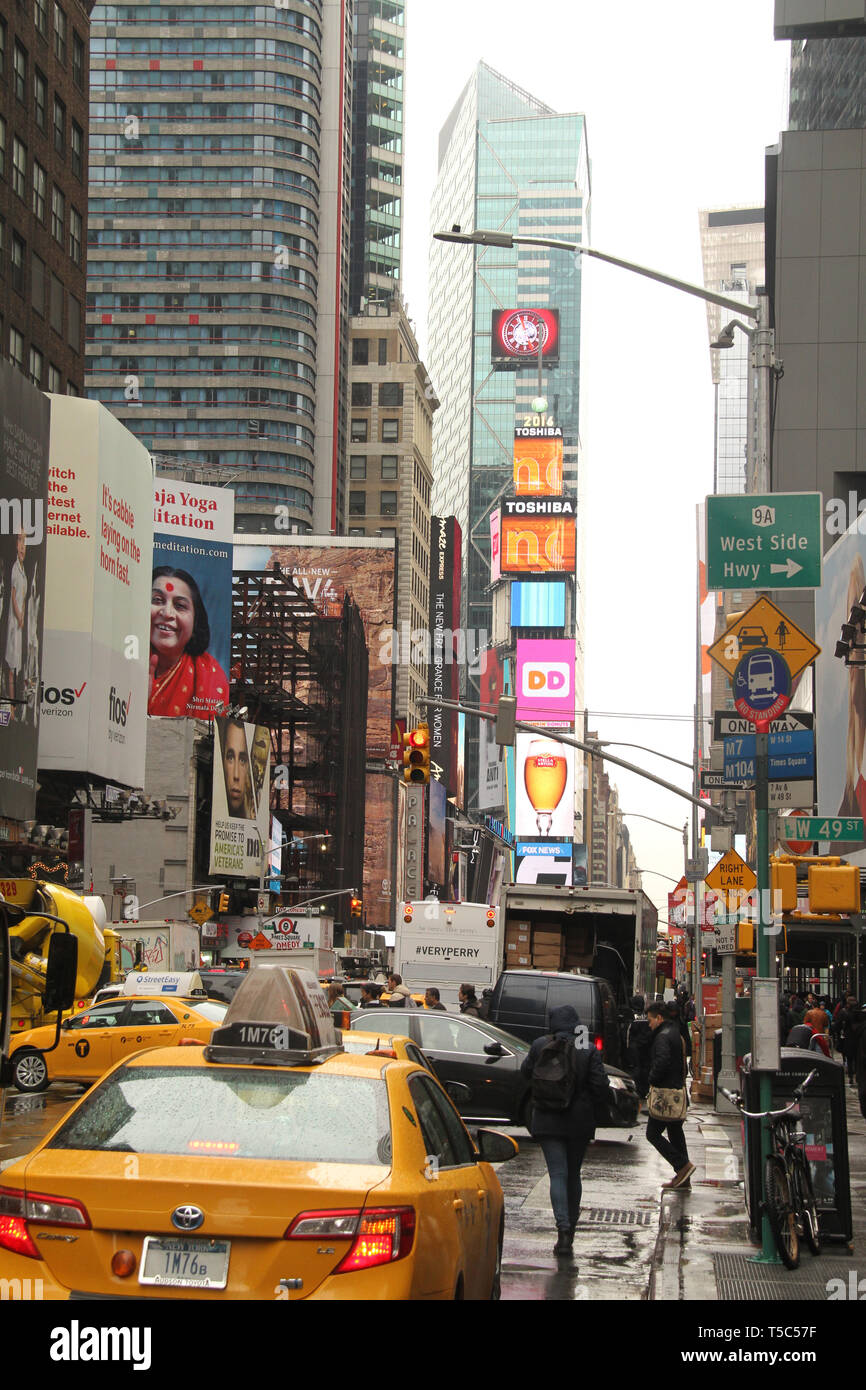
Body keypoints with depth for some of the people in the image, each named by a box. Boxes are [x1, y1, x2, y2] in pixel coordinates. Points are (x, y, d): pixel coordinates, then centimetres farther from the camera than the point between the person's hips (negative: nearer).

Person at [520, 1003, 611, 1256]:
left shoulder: (540, 1046, -6)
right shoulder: (588, 1051, -8)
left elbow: (526, 1072, 11)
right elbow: (601, 1087, -8)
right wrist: (588, 1103, 11)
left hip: (547, 1120, -1)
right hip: (580, 1122, 1)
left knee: (558, 1174, -4)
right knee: (573, 1174, 15)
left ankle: (563, 1228, -21)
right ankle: (570, 1228, 23)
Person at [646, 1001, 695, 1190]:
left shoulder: (663, 1036, -13)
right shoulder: (676, 1034, 17)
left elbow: (662, 1061, -27)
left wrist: (652, 1080, -13)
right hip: (678, 1090, 10)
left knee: (653, 1133, -5)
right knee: (676, 1133, 13)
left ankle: (682, 1165, -12)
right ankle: (683, 1178, 14)